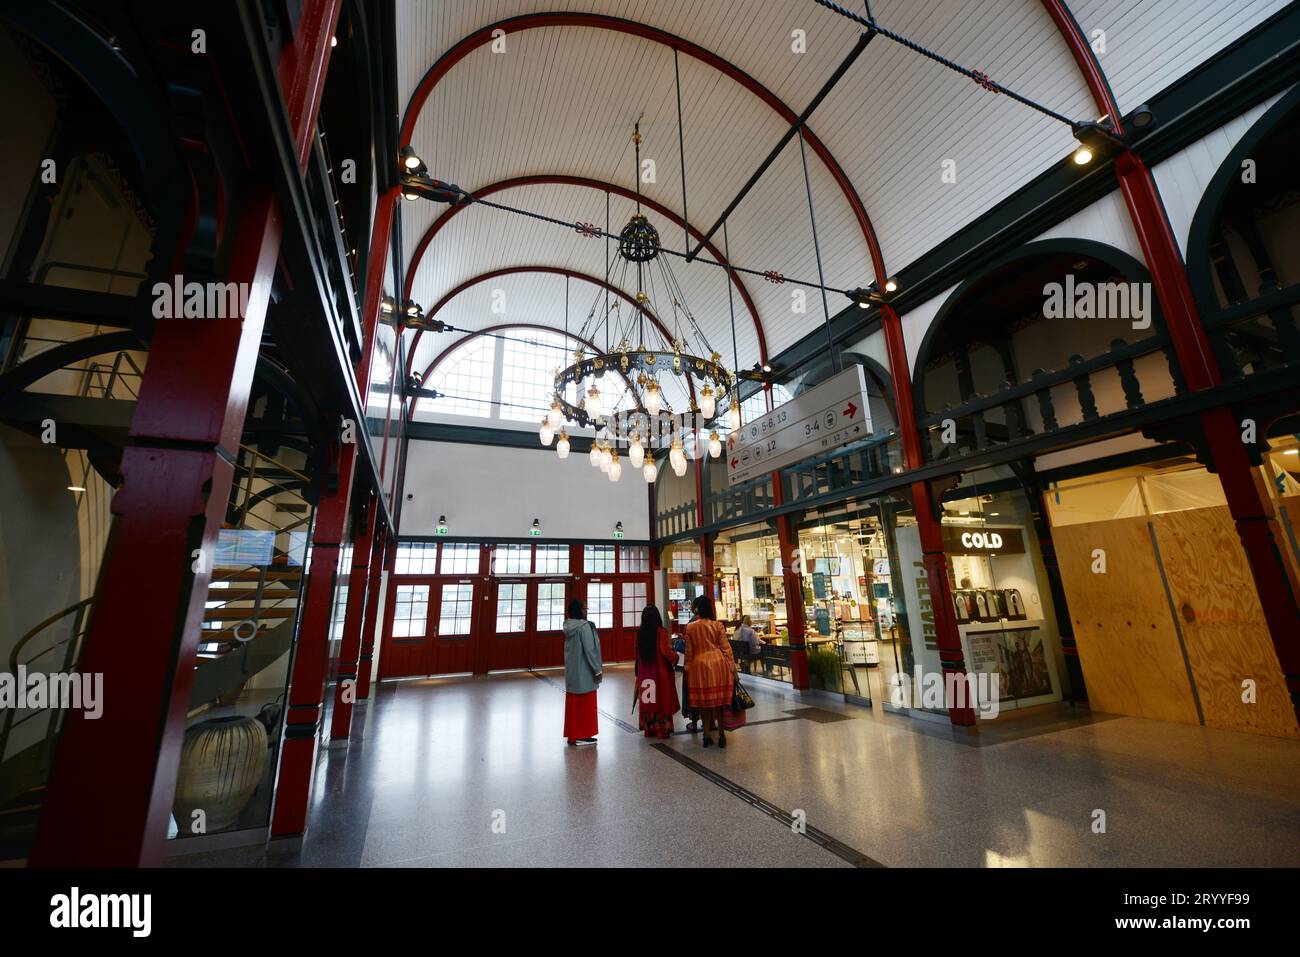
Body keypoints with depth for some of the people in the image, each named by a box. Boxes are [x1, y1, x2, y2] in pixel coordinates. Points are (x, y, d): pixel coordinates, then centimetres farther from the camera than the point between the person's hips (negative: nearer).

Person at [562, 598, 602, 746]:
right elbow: (590, 650, -21)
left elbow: (571, 649, 11)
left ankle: (572, 734, 23)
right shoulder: (584, 626, -19)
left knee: (573, 704, 15)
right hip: (584, 673, -8)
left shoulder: (569, 627, 4)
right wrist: (598, 669, -12)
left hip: (571, 672, 8)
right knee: (585, 705, 5)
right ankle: (582, 736, 12)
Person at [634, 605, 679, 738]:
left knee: (648, 701, 14)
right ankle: (662, 730, 12)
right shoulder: (661, 632, -14)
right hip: (660, 672, -4)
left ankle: (649, 729, 22)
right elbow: (665, 651, -17)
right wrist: (675, 656, 1)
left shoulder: (640, 634, -1)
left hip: (644, 672, 4)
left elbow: (638, 654, 6)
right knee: (662, 699, 8)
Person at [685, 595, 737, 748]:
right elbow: (726, 647, -4)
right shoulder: (717, 625, -7)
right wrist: (732, 667, 4)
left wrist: (688, 667, 13)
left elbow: (689, 651, 1)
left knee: (703, 701, 11)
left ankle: (706, 736, 18)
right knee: (720, 700, 11)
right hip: (718, 663, 0)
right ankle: (721, 735, 17)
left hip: (699, 665, 0)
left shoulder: (690, 627, -5)